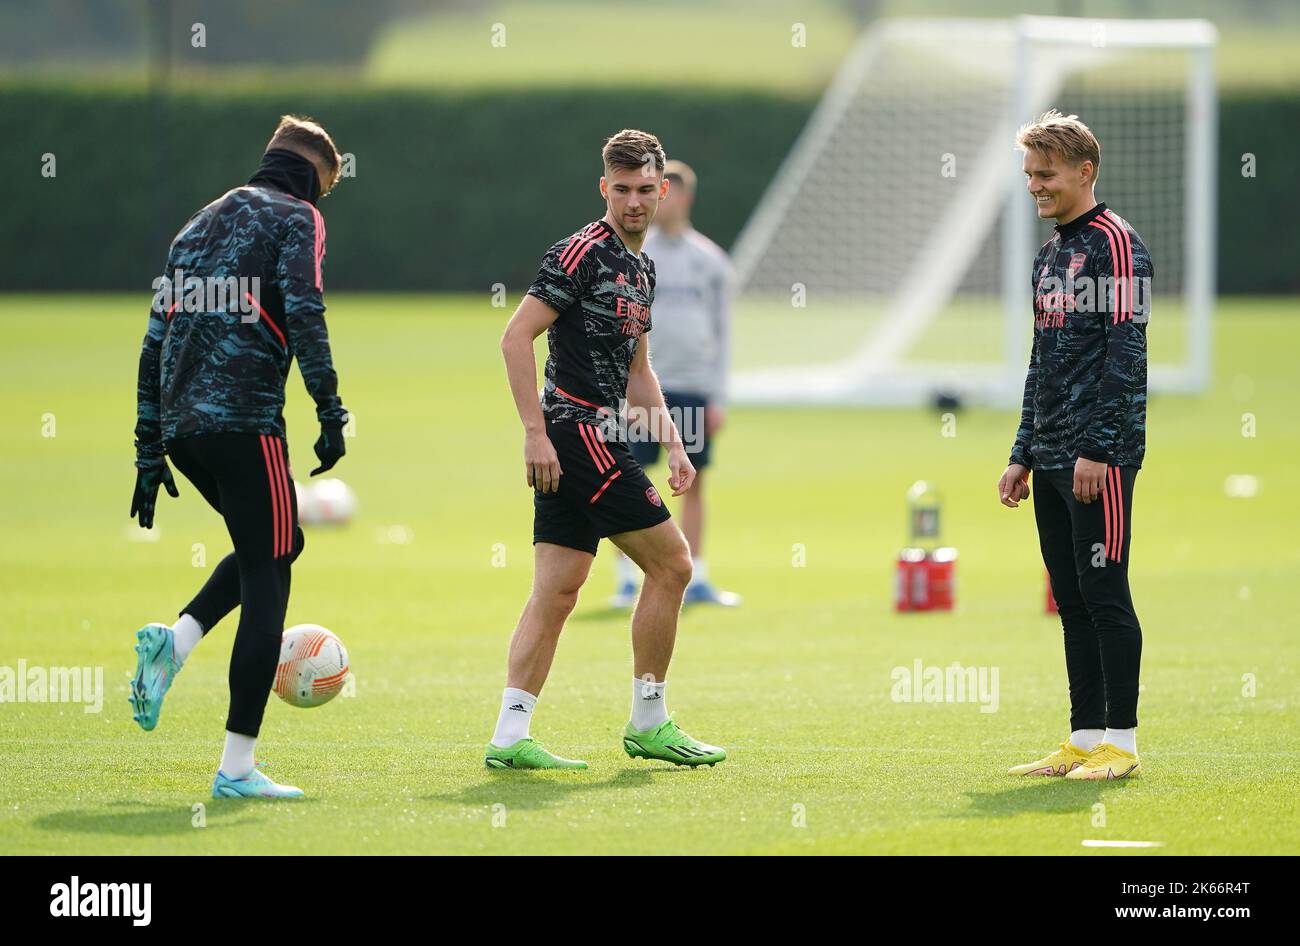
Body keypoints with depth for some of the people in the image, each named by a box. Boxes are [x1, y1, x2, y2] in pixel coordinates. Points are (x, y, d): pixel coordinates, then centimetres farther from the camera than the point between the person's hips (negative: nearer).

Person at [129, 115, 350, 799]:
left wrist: (148, 451, 21)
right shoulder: (297, 217, 3)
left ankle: (173, 642, 3)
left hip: (180, 426, 7)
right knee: (267, 580, -1)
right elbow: (304, 316, -13)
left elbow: (155, 341, 20)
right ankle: (236, 767, -5)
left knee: (278, 544, 25)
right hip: (244, 420, -7)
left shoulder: (200, 225, 23)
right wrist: (331, 414, -12)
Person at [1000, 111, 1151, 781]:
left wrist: (1099, 447, -18)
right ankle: (1084, 739, 11)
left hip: (1100, 456, -9)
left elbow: (1126, 350, -14)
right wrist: (1023, 455, 19)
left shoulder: (1114, 242, -8)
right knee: (1071, 600, 8)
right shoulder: (1049, 256, 19)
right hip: (1052, 460, 9)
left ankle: (1121, 741, -4)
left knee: (1103, 593, -8)